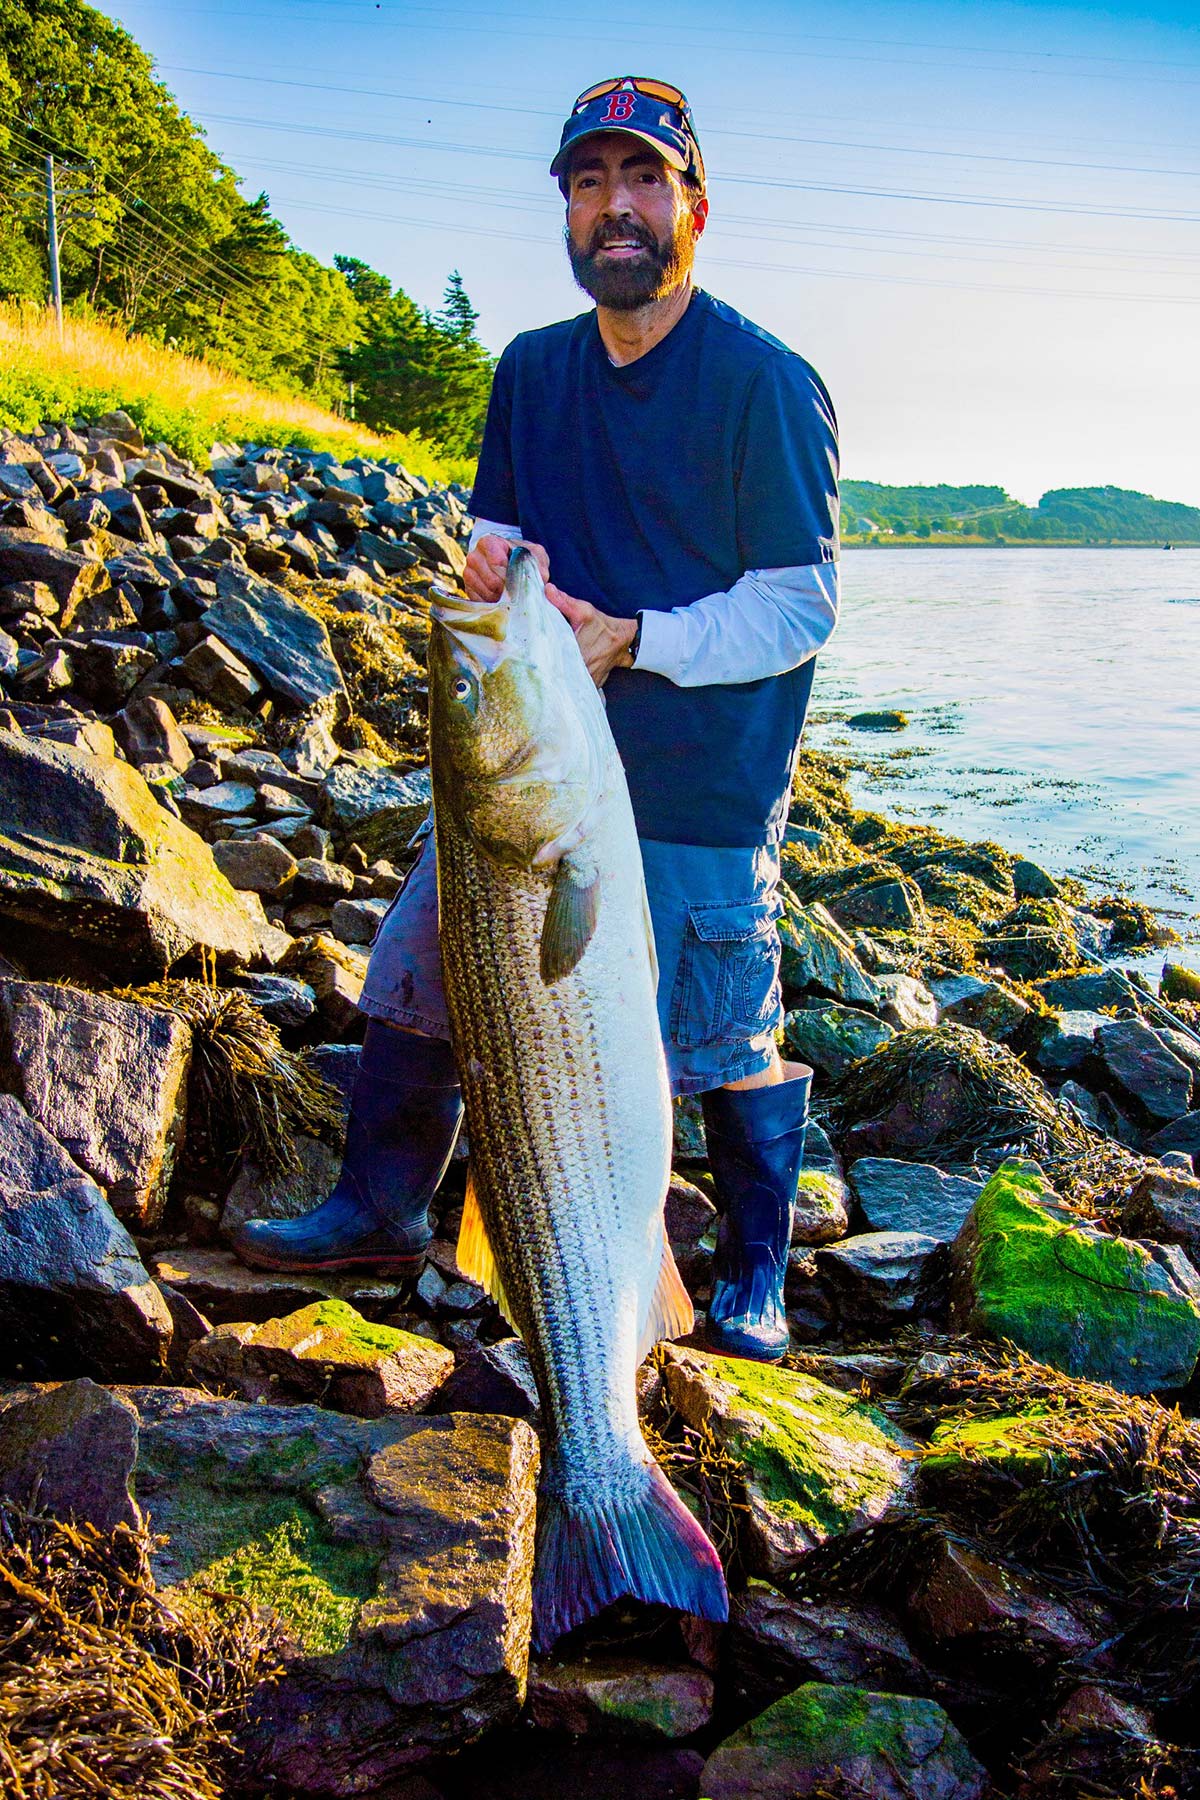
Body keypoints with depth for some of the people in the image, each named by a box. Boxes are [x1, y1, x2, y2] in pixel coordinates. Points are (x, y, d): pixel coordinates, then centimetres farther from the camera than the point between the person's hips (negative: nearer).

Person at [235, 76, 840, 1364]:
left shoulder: (766, 383, -8)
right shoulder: (530, 372, 11)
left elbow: (801, 604, -9)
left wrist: (632, 640, -21)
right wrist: (496, 553, -5)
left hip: (700, 784, -5)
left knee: (726, 1046, 3)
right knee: (419, 973, 8)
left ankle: (754, 1276, 26)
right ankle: (381, 1211, 29)